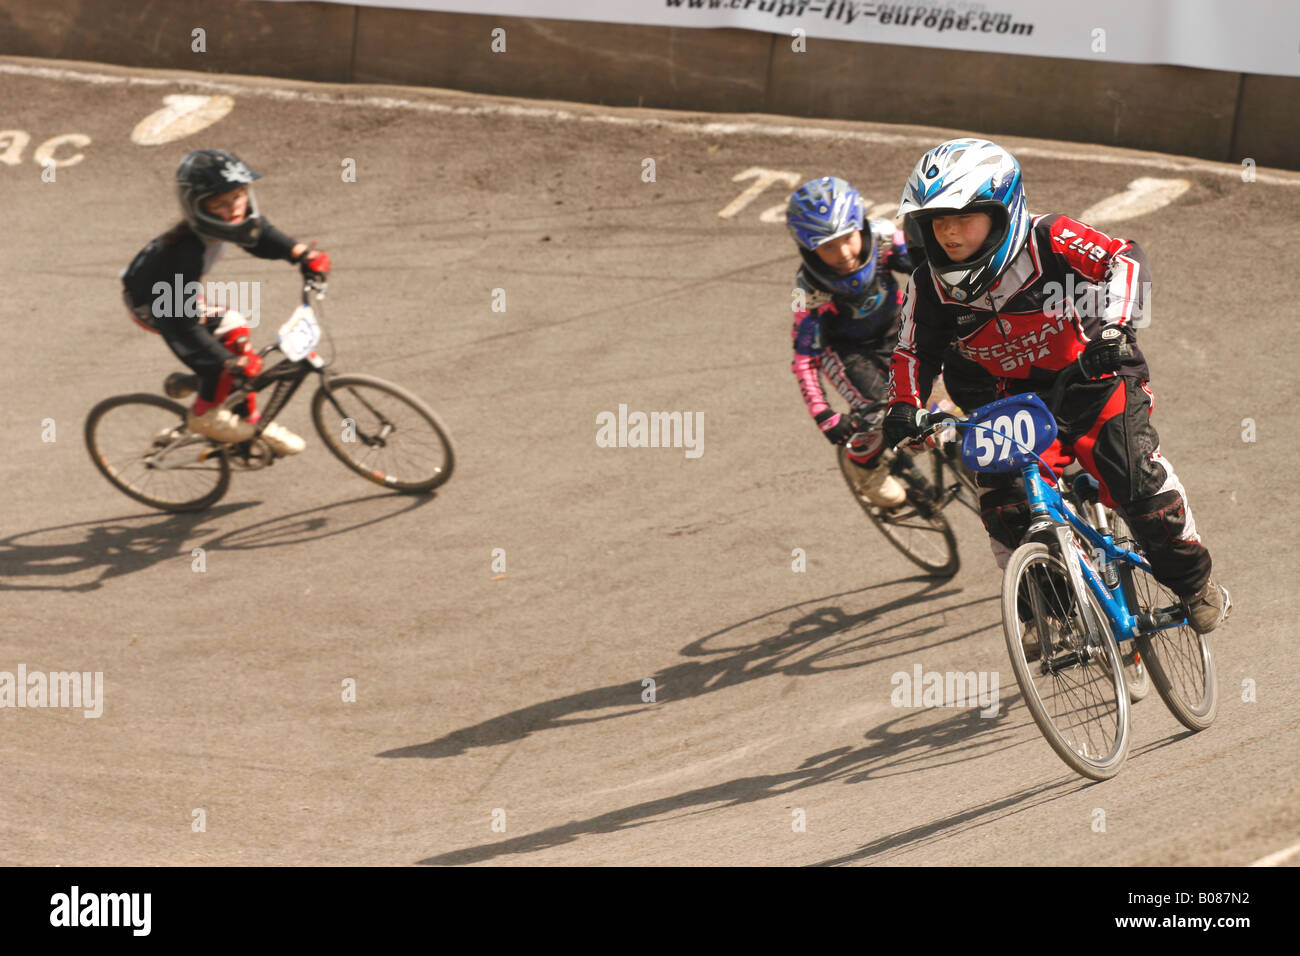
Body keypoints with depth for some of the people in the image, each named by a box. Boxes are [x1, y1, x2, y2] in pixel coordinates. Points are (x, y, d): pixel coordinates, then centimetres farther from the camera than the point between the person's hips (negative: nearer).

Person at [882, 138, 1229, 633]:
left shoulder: (1049, 241, -21)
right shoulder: (931, 286, -11)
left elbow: (1125, 260, -25)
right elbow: (914, 352, 1)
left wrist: (1114, 326, -41)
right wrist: (903, 407, -16)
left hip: (1095, 375, -3)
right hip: (1020, 397, 3)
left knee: (1135, 477, -21)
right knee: (1002, 500, -18)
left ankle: (1194, 583, 2)